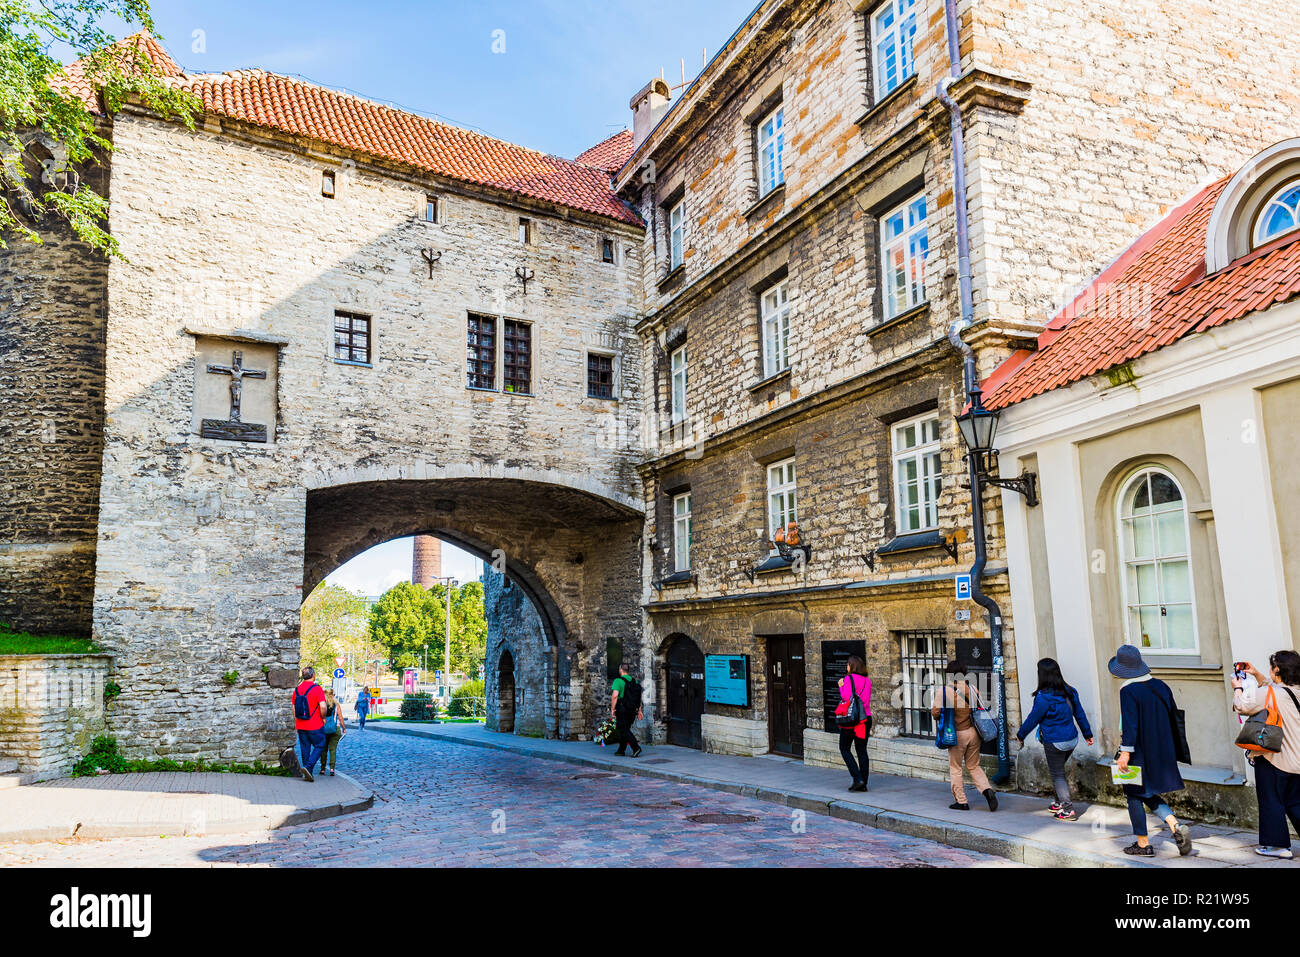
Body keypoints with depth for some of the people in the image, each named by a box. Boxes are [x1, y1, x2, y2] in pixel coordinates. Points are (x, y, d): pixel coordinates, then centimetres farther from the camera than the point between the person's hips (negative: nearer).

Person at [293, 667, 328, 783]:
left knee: (305, 749, 13)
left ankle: (307, 774, 15)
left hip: (301, 726, 5)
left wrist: (297, 723, 19)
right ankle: (308, 767, -10)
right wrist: (323, 718, -3)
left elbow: (294, 709, 10)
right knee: (319, 747, 7)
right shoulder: (316, 689, -13)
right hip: (315, 726, -5)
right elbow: (322, 706, -21)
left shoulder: (297, 690, 5)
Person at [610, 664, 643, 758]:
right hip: (632, 710, 7)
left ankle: (636, 747, -18)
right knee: (625, 730, 16)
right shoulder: (634, 681, 9)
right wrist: (639, 711, 14)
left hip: (622, 710, -7)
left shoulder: (618, 681, -11)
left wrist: (612, 709, -14)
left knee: (624, 730, -3)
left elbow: (615, 695, -22)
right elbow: (639, 697, 11)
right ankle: (621, 750, 21)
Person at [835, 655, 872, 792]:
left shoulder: (849, 678, -10)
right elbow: (867, 700, 12)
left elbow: (846, 698, -16)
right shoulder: (867, 680, 9)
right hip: (866, 718, 6)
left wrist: (841, 686, -2)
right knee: (862, 750, 10)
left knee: (845, 749, 5)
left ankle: (857, 778, -7)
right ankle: (863, 783, 10)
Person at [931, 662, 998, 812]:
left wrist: (932, 710, 8)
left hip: (957, 734, -4)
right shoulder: (971, 688, 0)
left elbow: (936, 712, -13)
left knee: (955, 768, 9)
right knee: (974, 766, 18)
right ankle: (987, 790, -3)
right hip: (973, 732, 4)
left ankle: (961, 801, 12)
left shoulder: (944, 689, -12)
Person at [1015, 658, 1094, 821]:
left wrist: (1020, 735, 4)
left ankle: (1068, 810, 3)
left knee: (1057, 775, 5)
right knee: (1058, 770, 23)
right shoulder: (1069, 692, 1)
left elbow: (1032, 720, -11)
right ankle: (1060, 803, 31)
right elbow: (1080, 714, 12)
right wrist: (1088, 734, 26)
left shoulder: (1044, 697, -21)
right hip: (1072, 739, 7)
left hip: (1054, 743, -7)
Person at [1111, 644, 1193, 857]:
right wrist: (1171, 750, 19)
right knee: (1149, 794, 19)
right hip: (1161, 750, 7)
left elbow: (1130, 723, -22)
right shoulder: (1160, 685, 4)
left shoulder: (1128, 691, -17)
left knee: (1134, 795, 7)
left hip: (1139, 751, -7)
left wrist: (1125, 751, -19)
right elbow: (1173, 715, 10)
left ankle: (1143, 844, 12)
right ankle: (1176, 826, -1)